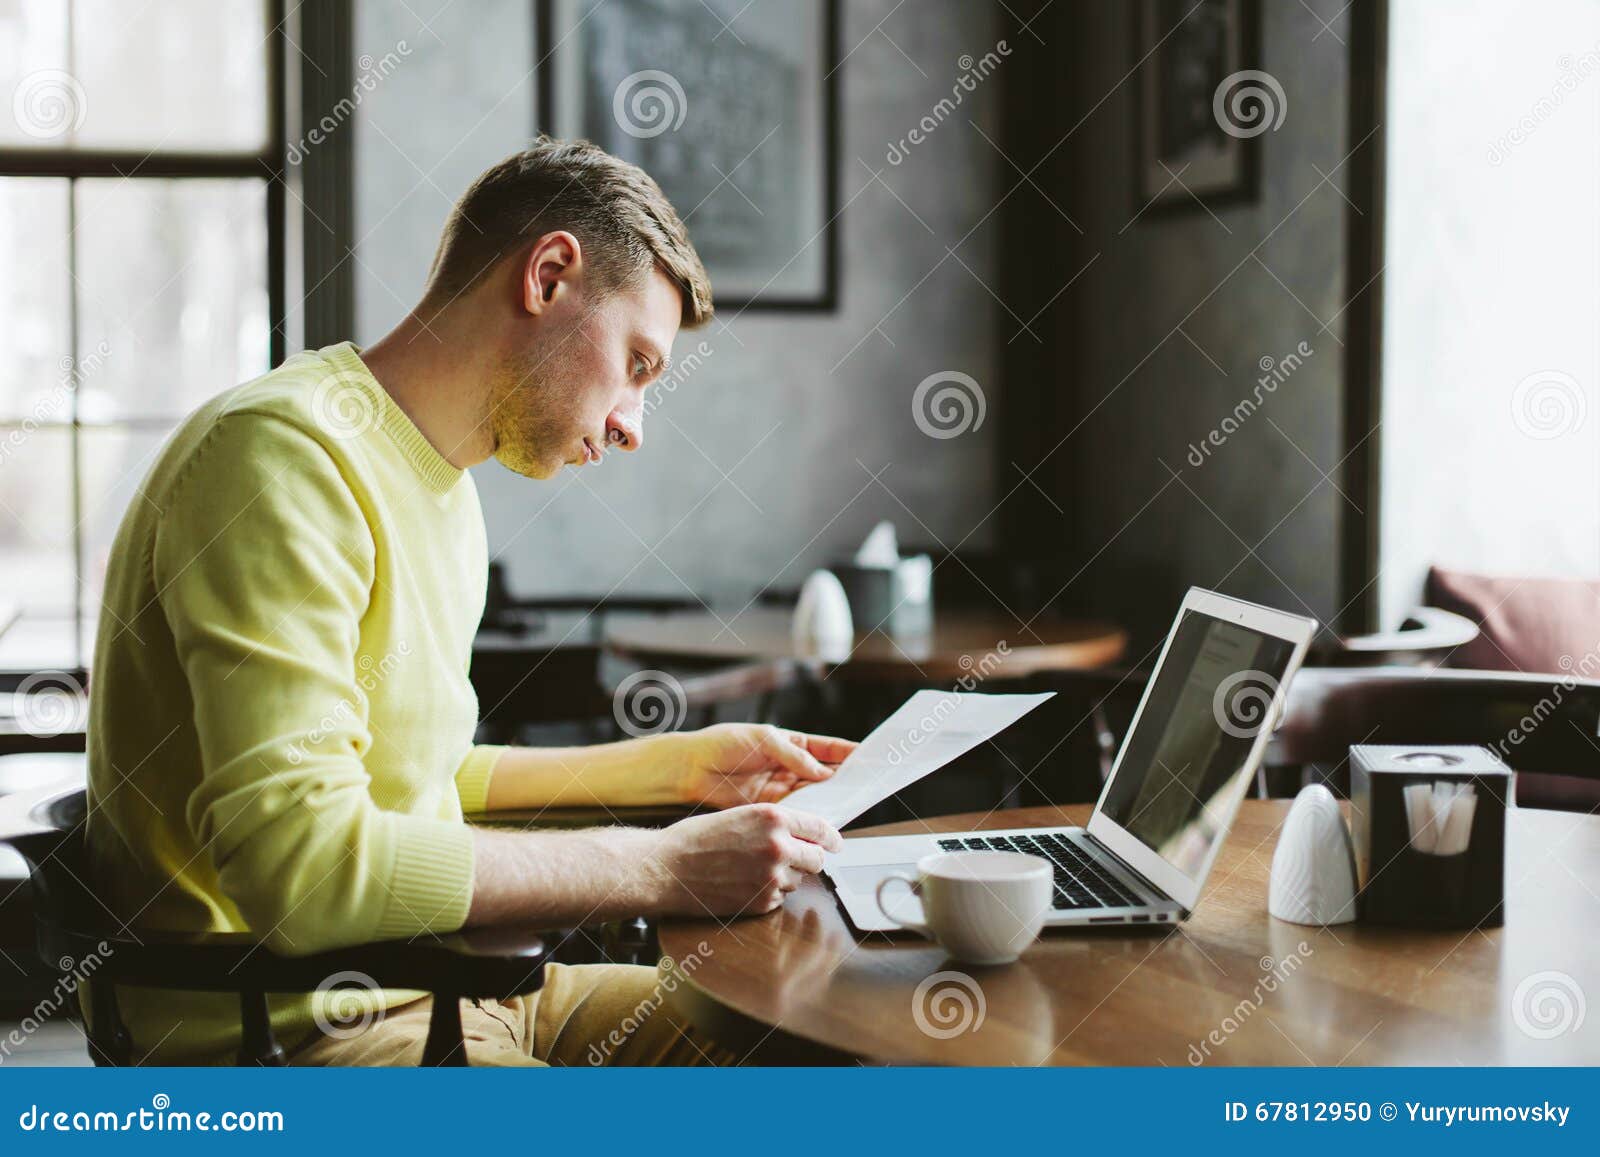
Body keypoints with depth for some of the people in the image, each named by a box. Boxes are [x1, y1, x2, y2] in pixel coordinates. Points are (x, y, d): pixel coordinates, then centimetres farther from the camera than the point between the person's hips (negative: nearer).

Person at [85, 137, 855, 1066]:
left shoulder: (444, 486, 16)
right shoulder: (286, 456, -17)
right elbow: (301, 864, -26)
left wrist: (671, 767, 18)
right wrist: (659, 866, -22)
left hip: (441, 985, 10)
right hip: (304, 1030, -10)